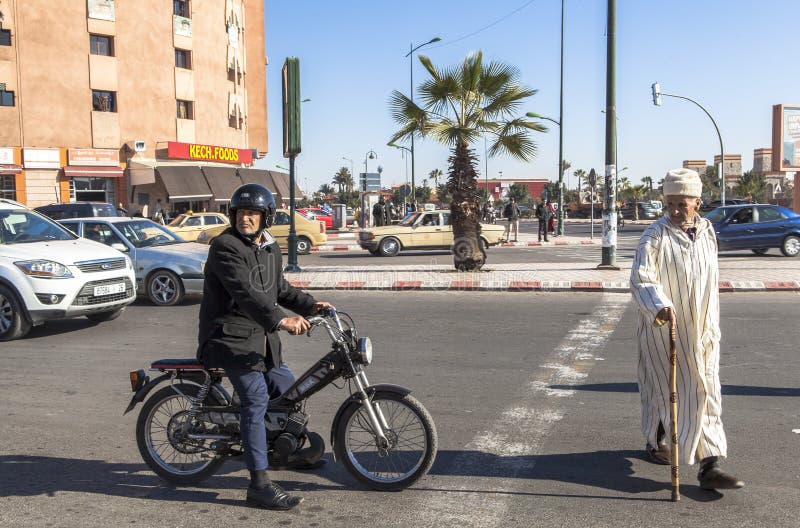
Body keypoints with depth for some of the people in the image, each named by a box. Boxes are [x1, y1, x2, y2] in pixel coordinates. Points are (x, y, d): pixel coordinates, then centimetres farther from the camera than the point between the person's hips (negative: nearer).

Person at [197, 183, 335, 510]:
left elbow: (280, 288, 23)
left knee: (286, 388, 13)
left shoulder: (270, 248, 13)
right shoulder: (225, 246, -15)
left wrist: (310, 305, 9)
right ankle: (259, 484, -12)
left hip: (261, 336, 8)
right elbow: (245, 293, -28)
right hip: (231, 337, -8)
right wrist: (280, 320, -38)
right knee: (256, 399, -16)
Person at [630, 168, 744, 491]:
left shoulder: (707, 232, 8)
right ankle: (655, 441, 34)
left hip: (702, 331, 5)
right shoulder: (655, 236, -12)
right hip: (663, 330, -5)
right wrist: (659, 306, -39)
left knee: (706, 394, 2)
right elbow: (641, 279, -21)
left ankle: (709, 467, 7)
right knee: (664, 389, 9)